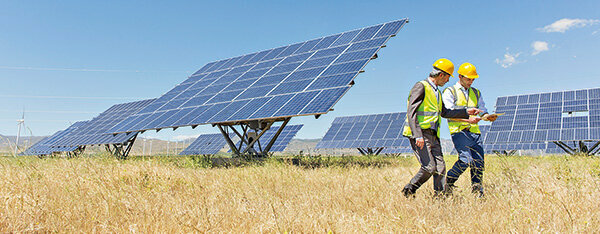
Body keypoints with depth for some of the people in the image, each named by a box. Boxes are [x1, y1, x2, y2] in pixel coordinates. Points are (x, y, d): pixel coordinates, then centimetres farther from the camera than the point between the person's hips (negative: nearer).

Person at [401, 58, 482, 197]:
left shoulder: (437, 91, 22)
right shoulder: (421, 87, -7)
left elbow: (444, 113, 32)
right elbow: (411, 113, -16)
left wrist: (466, 112, 28)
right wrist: (418, 136, -25)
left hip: (433, 135, 9)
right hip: (419, 134, -9)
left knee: (440, 168, 0)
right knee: (429, 167, -15)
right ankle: (407, 192, 1)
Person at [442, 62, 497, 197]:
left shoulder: (476, 93, 23)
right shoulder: (450, 92, 5)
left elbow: (482, 110, 19)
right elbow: (448, 113, -7)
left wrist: (487, 116, -6)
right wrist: (467, 119, -20)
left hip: (475, 131, 6)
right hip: (459, 131, -5)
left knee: (478, 163, -1)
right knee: (466, 159, -21)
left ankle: (478, 194, 9)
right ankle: (448, 182, 1)